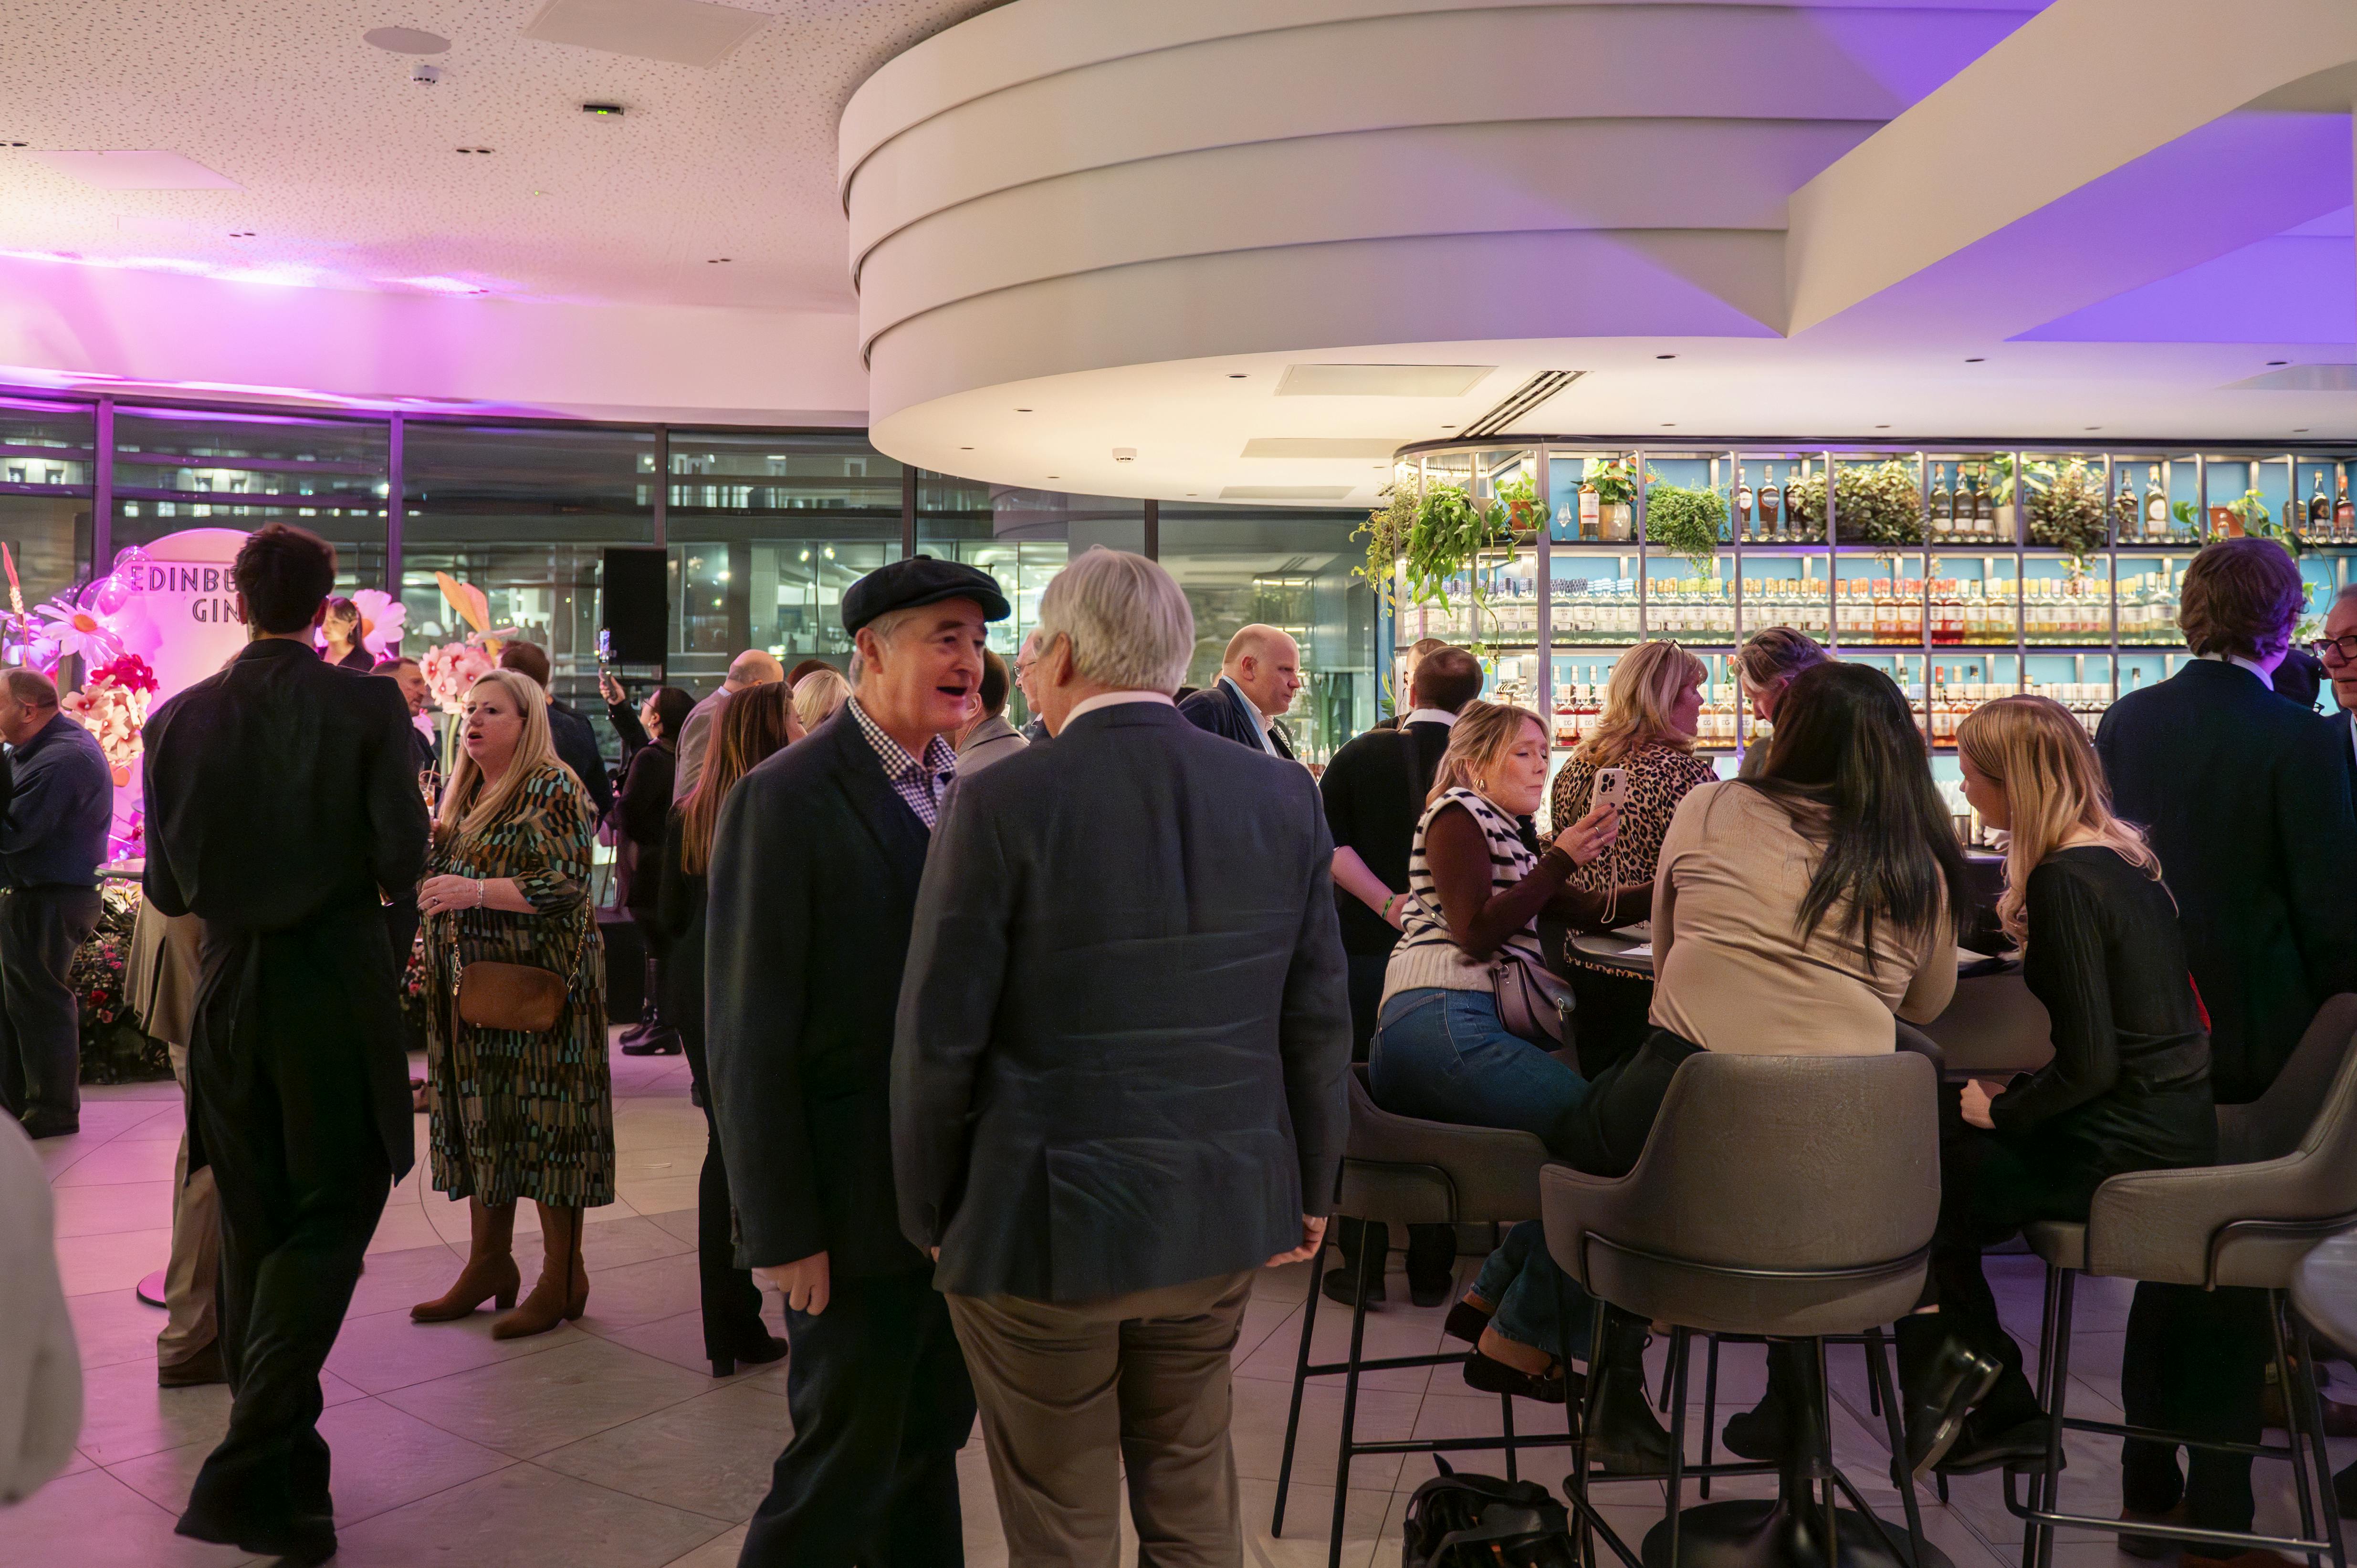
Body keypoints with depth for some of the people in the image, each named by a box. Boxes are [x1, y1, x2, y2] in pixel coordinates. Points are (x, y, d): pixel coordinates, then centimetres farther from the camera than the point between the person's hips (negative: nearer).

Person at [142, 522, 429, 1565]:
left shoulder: (178, 719, 0)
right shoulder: (369, 707, -9)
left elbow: (166, 890, 3)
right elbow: (402, 862, -13)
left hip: (228, 993, 4)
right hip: (339, 989, -4)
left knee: (252, 1225, 15)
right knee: (330, 1216, 5)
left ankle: (280, 1467, 27)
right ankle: (248, 1472, -5)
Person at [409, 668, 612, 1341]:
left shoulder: (552, 788, -9)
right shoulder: (463, 791, 15)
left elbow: (564, 883, -18)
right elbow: (442, 875, 26)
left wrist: (475, 891, -25)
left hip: (539, 983, -8)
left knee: (542, 1120, -4)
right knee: (482, 1119, 11)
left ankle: (563, 1277, 6)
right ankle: (489, 1262, 23)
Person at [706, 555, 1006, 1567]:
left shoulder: (965, 790, 6)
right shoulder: (785, 799, -13)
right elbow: (748, 1036, -14)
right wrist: (783, 1232, -14)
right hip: (858, 1198, -6)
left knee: (934, 1433, 18)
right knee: (848, 1457, 6)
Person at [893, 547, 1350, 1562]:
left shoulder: (1003, 804, -15)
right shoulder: (1284, 798, -2)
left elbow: (939, 1040, -11)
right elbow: (1318, 1021, 2)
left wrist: (930, 1219, 3)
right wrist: (1310, 1190, 15)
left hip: (1044, 1223, -4)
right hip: (1224, 1214, 4)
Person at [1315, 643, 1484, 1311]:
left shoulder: (1361, 754, 2)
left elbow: (1327, 842, -9)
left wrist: (1388, 903, -13)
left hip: (1366, 950, 0)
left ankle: (1362, 1266, 13)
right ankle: (1431, 1270, 17)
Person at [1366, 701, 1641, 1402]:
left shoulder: (1506, 838, 30)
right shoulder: (1457, 815, 3)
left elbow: (1591, 911, 26)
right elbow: (1476, 932, -10)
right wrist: (1562, 858, -6)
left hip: (1474, 1032, 9)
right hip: (1441, 1026, -9)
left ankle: (1491, 1299, 4)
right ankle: (1517, 1340, -10)